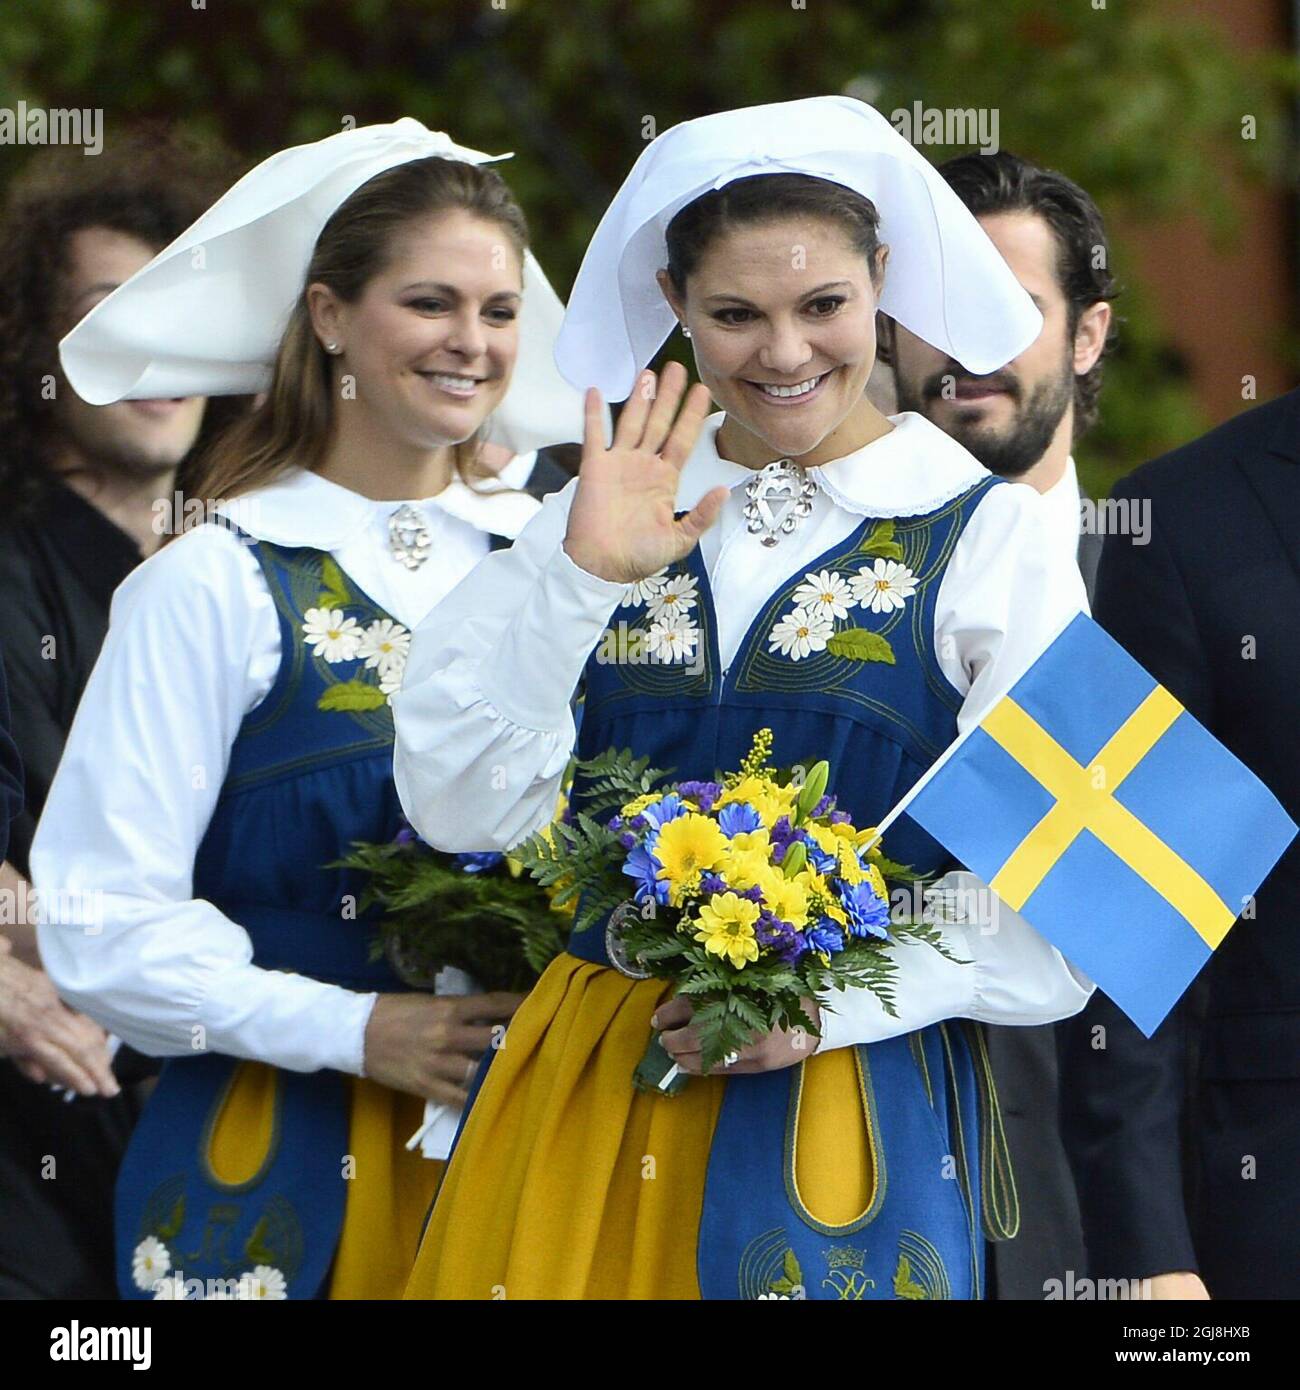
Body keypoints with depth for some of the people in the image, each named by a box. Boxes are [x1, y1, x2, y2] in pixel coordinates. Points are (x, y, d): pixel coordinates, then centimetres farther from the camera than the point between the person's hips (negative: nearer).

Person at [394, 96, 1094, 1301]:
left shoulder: (987, 538, -2)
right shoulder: (613, 511, 6)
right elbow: (463, 809, -3)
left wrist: (838, 999, -17)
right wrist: (579, 575, -13)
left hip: (856, 1113, -3)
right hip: (584, 1109, 3)